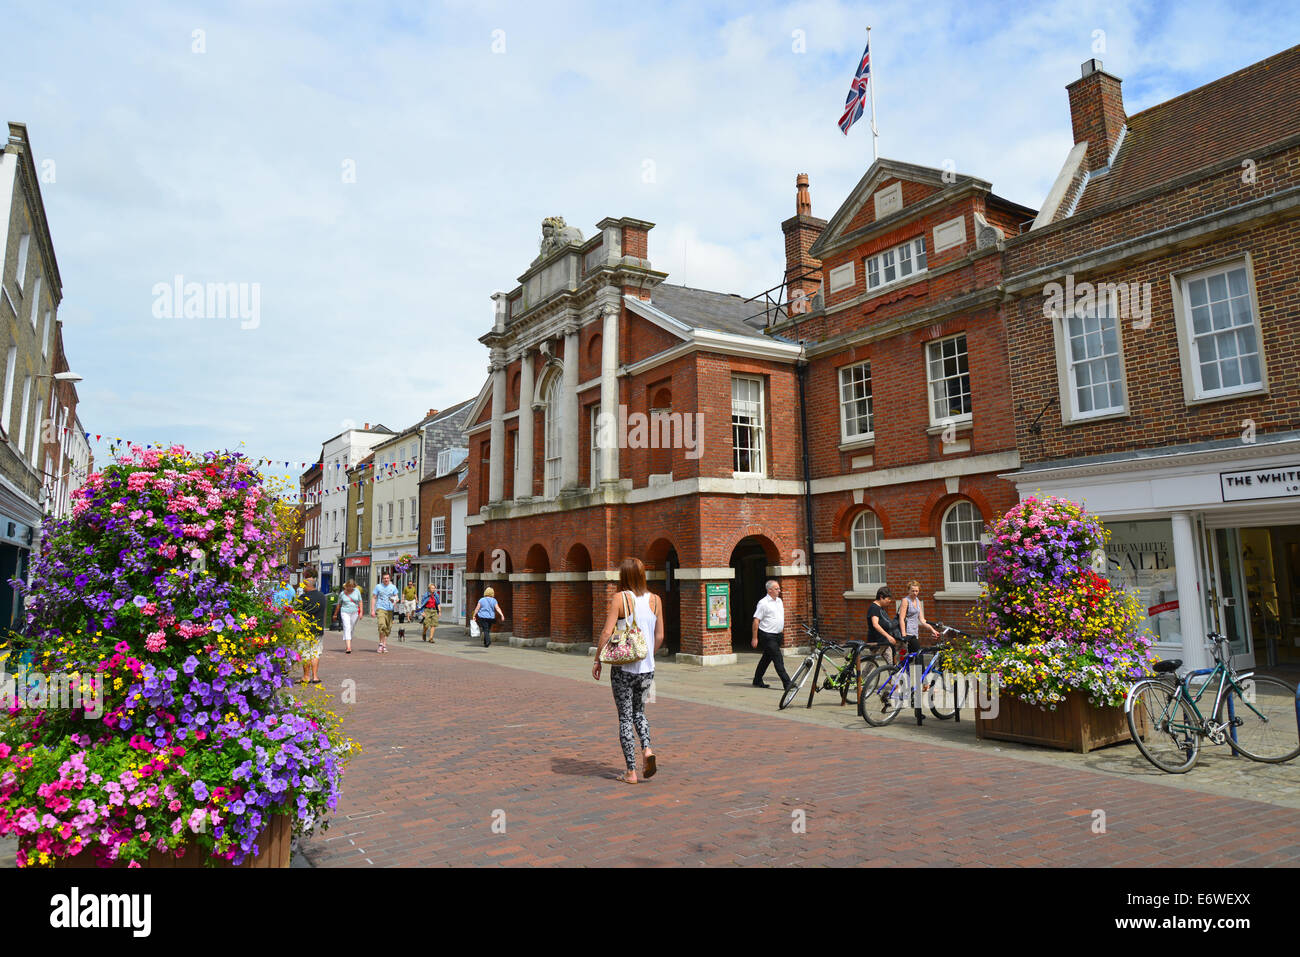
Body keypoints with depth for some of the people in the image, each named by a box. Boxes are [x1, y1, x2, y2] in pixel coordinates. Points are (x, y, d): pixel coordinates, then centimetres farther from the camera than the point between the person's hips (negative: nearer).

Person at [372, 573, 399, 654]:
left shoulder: (393, 587, 10)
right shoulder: (378, 586, 5)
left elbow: (396, 597, 12)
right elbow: (374, 598, 7)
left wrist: (394, 599, -13)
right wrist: (373, 610, 1)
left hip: (390, 610, 3)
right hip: (380, 609, -3)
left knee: (388, 628, 4)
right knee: (382, 626, -20)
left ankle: (384, 645, 16)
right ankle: (381, 644, -9)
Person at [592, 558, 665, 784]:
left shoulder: (619, 598, -11)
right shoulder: (655, 600, 1)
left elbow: (607, 632, -14)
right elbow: (659, 636, 5)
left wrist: (597, 660, -3)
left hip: (623, 668, -4)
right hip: (647, 668, 4)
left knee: (625, 717, 7)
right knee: (639, 712, 24)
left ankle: (631, 772, 10)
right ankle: (647, 749, 1)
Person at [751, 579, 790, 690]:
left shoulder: (779, 601, 13)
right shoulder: (763, 603, -12)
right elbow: (756, 620, -13)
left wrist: (782, 633, 22)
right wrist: (755, 638, -15)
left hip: (777, 635, 8)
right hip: (767, 636, -8)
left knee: (766, 658, 15)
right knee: (778, 659, -11)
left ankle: (757, 681, 26)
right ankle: (787, 683, -11)